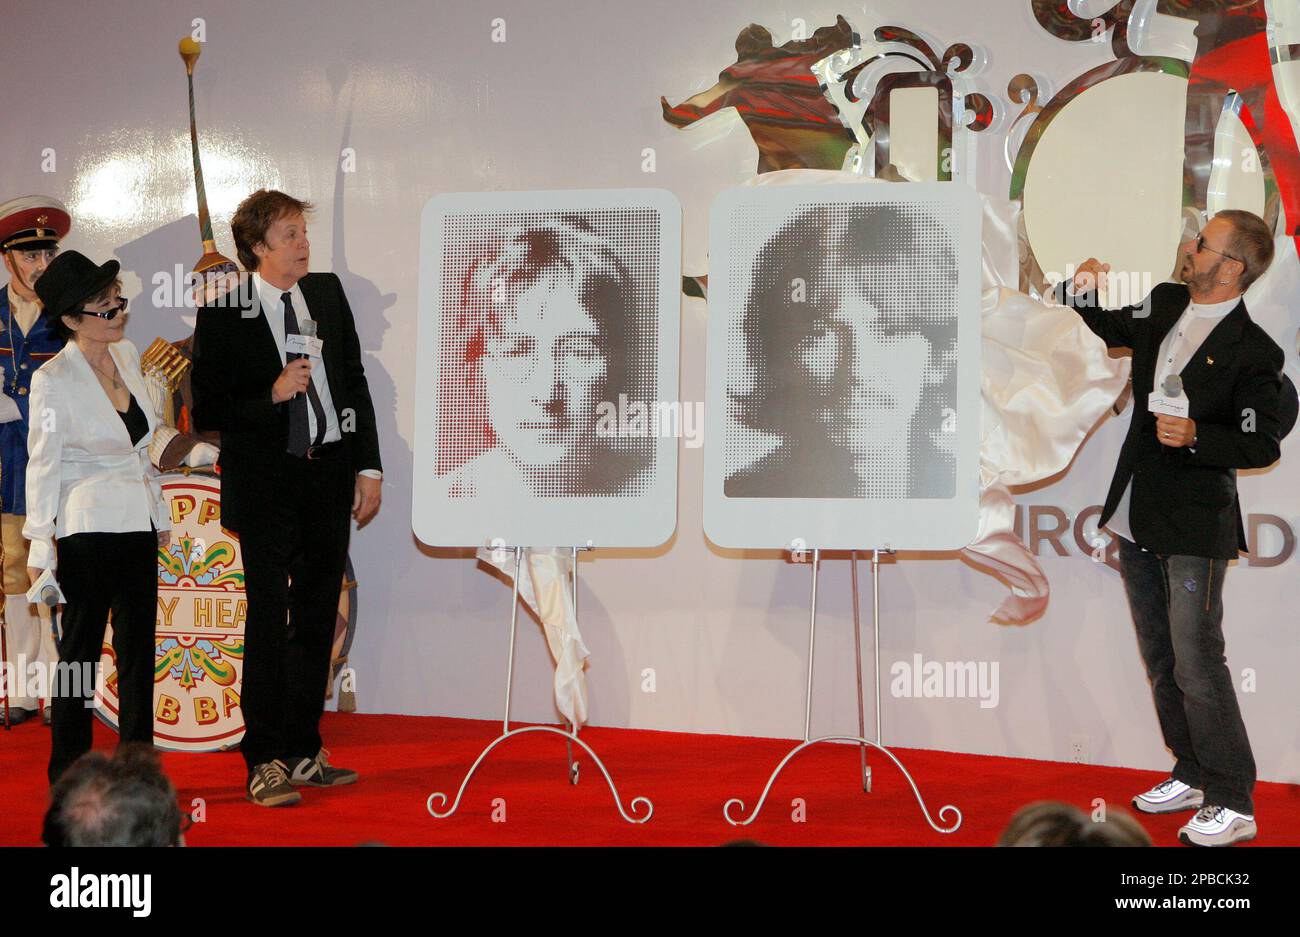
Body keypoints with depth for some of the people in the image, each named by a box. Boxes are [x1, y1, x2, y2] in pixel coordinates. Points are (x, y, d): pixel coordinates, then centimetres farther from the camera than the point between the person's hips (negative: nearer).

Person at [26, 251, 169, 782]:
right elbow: (42, 465, -9)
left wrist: (159, 514, 17)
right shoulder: (54, 380, -11)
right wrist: (40, 548, -11)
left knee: (139, 649, 8)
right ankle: (68, 774, 14)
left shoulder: (128, 356, 7)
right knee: (81, 649, 3)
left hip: (137, 523, 6)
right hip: (86, 528, -6)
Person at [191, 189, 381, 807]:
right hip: (266, 482, -5)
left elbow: (355, 382, 11)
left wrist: (369, 465, 6)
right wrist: (271, 395, -19)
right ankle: (265, 762, 3)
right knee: (269, 617, -5)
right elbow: (206, 413, -6)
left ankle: (304, 752, 20)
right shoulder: (223, 312, -6)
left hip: (330, 473, 5)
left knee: (317, 616, 9)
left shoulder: (328, 292, 8)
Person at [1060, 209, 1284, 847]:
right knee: (1159, 657, 16)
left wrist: (1196, 437, -26)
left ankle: (1233, 804, 1)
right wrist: (1085, 290, 5)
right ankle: (1192, 774, 31)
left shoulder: (1253, 351, -15)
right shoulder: (1164, 307, 5)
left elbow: (1263, 446, -12)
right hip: (1136, 518, 8)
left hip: (1194, 529, -8)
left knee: (1196, 663, -8)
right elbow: (1108, 329, 25)